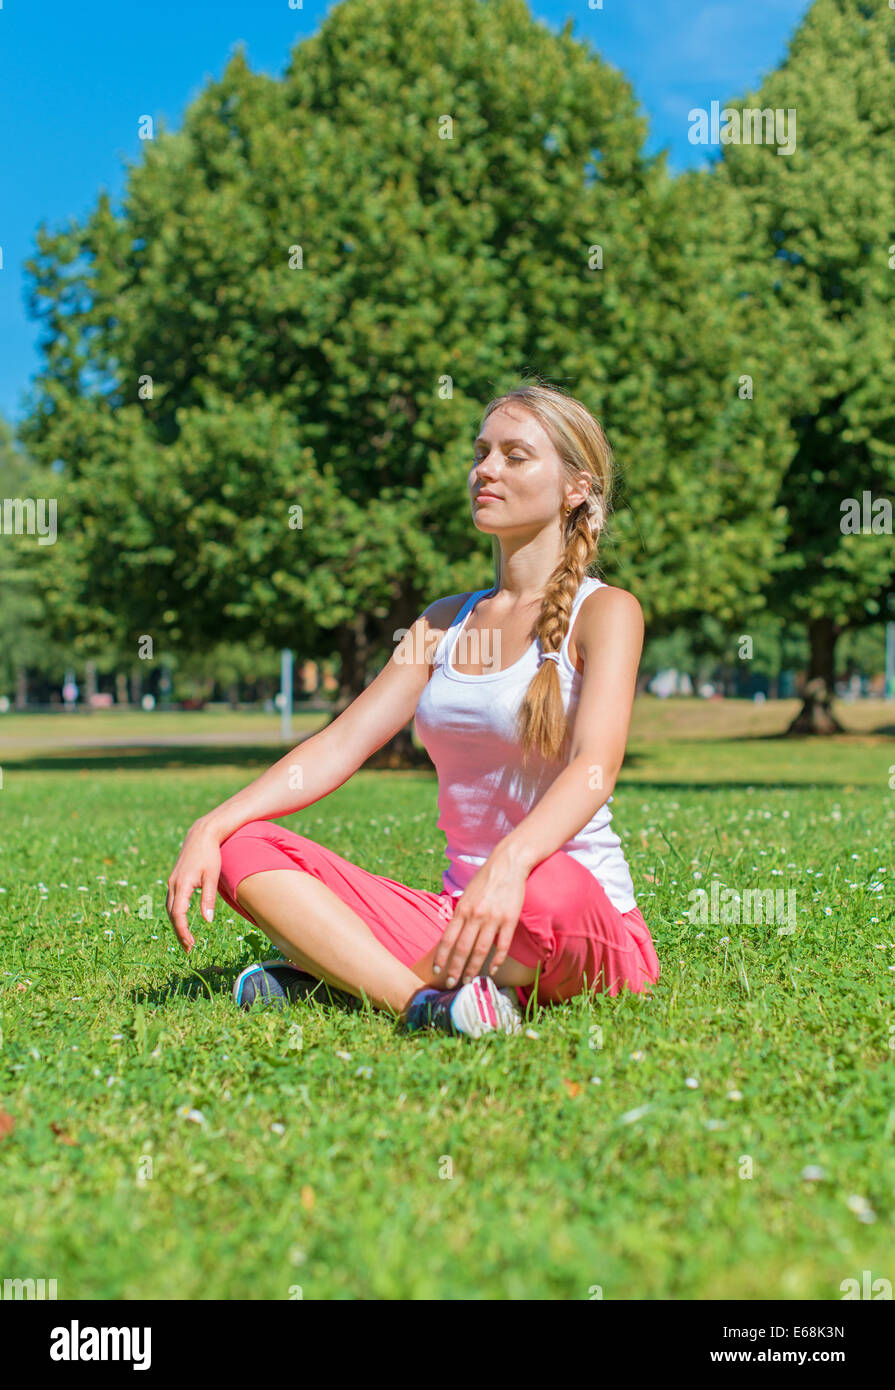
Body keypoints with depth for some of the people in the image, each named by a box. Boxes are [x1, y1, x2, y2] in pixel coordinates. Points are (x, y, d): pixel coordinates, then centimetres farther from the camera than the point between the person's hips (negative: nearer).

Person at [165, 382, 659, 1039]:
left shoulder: (605, 611, -3)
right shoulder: (446, 620, 16)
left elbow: (596, 765, -20)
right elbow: (342, 744, 8)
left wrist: (510, 863, -40)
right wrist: (212, 827, -7)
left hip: (591, 925, -5)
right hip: (460, 911, 5)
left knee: (549, 885, -41)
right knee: (245, 846, -9)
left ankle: (335, 972, -17)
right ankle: (419, 998, -29)